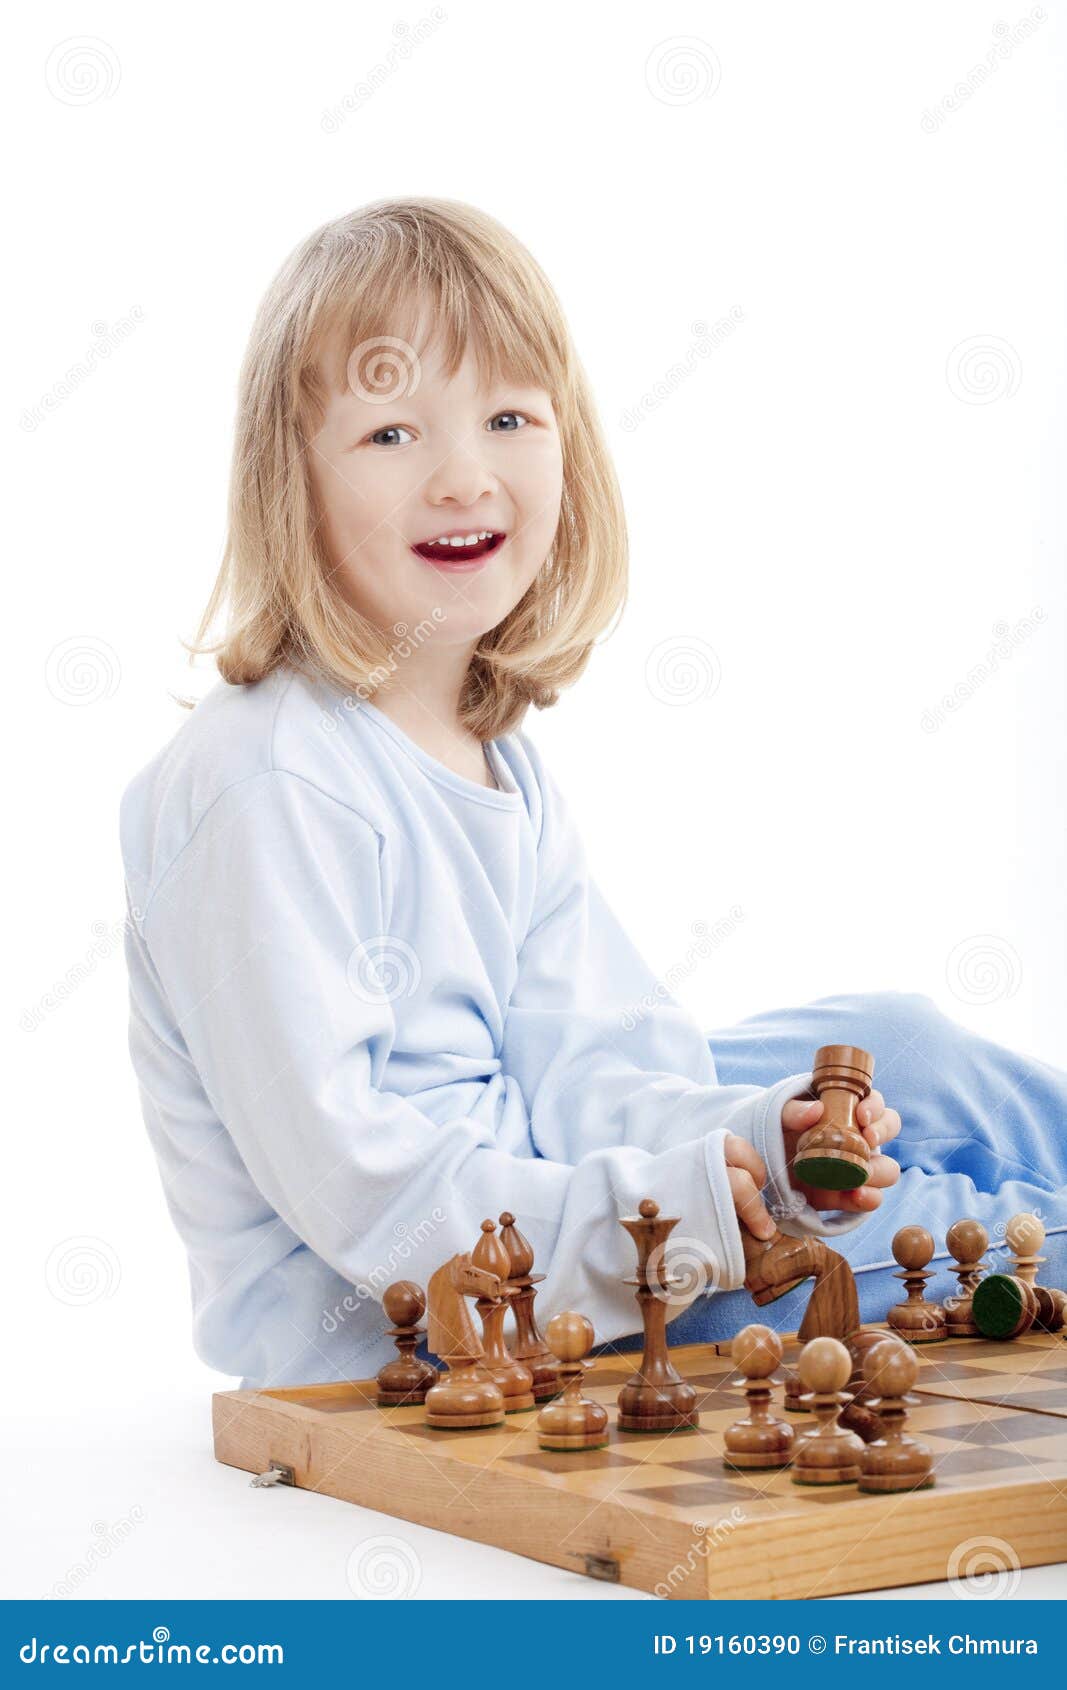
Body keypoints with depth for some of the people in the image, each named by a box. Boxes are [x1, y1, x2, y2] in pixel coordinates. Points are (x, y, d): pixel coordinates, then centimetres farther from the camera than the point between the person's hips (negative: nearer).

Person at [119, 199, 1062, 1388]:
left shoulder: (498, 758, 7)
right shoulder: (269, 788, -22)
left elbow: (573, 1067, 1)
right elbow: (340, 1170, -25)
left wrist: (756, 1144, -16)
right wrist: (656, 1212, -27)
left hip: (518, 1191, 9)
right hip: (358, 1320, -9)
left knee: (892, 1043, 7)